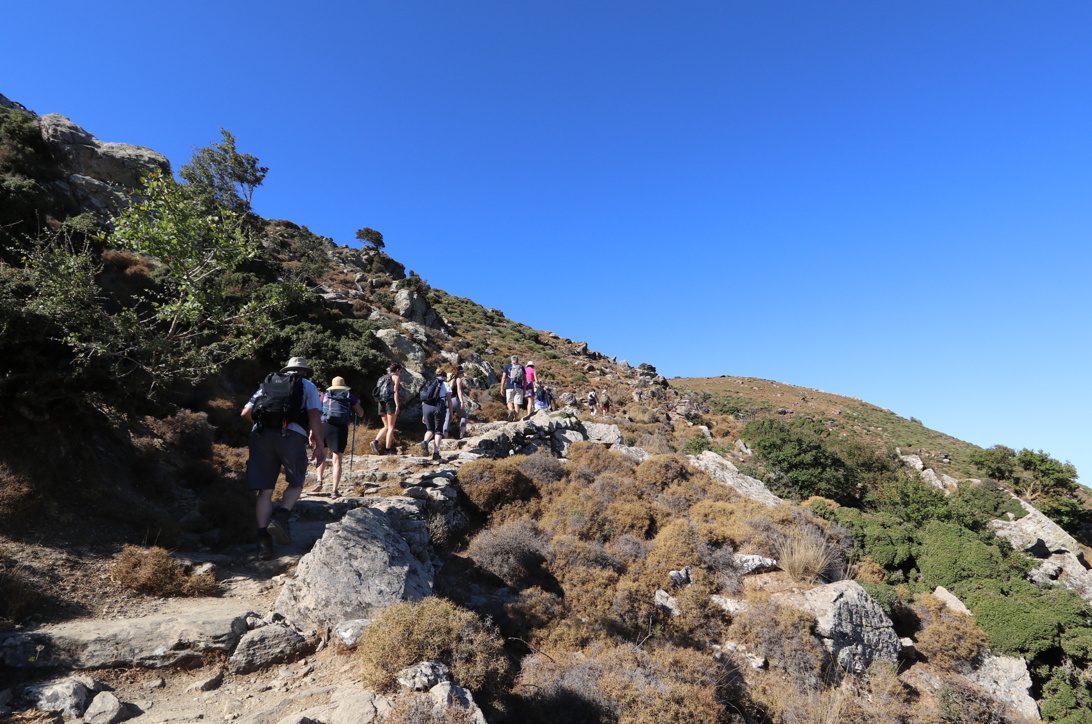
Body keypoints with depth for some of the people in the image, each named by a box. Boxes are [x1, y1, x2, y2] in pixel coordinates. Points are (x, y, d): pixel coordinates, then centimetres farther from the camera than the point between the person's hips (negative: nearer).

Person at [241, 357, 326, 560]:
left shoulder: (267, 384, 27)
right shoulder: (308, 385, 17)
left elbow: (245, 413, 20)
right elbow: (314, 416, 2)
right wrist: (320, 445, 2)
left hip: (260, 435, 3)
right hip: (291, 435, -3)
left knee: (265, 490, 8)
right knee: (296, 483, 16)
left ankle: (264, 540, 3)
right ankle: (280, 518, -8)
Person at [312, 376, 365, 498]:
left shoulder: (325, 396, 17)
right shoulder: (350, 397, 15)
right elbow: (360, 414, 18)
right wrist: (358, 404, 38)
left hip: (324, 426, 1)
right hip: (341, 429, -1)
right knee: (337, 460, 3)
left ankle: (319, 481, 5)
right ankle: (334, 491, 0)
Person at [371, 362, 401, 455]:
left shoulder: (383, 378, 23)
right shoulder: (395, 377, 2)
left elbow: (379, 392, 17)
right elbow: (395, 391, -10)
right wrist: (397, 405, -15)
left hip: (381, 403, 6)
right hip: (390, 402, -6)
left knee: (386, 427, 13)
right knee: (391, 427, -2)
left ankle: (375, 441, -9)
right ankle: (387, 449, -5)